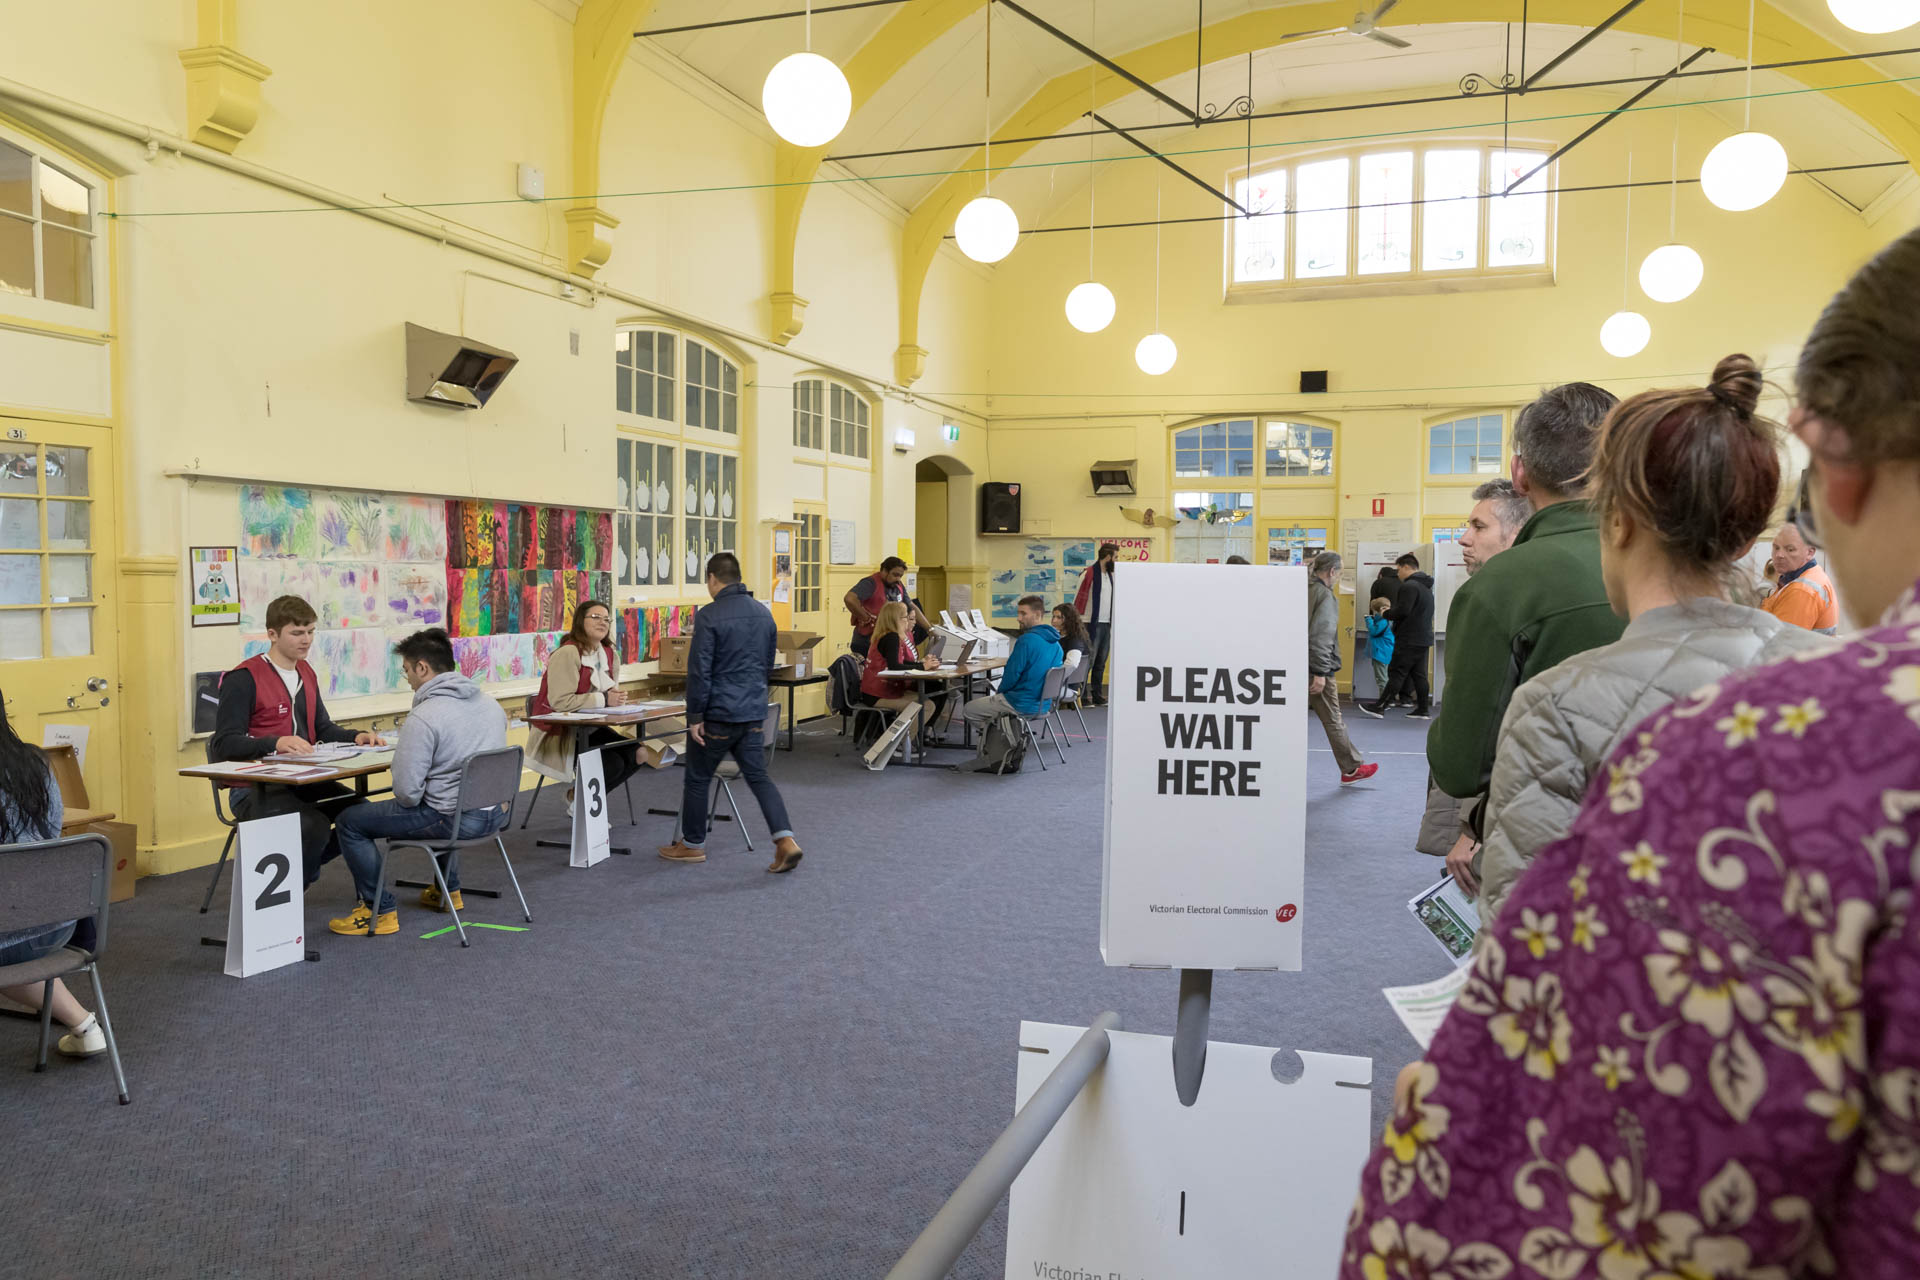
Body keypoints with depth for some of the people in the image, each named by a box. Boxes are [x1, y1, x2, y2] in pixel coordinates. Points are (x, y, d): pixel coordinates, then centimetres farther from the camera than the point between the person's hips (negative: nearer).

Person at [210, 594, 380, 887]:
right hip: (255, 790, -7)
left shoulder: (306, 674, 16)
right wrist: (275, 743, -32)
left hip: (302, 781, 7)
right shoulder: (243, 679, -10)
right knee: (315, 826, -32)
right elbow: (225, 743, -16)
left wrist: (356, 737, 2)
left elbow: (322, 728, 23)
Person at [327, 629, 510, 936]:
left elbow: (407, 792, -21)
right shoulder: (491, 703, 5)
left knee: (349, 822, 5)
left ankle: (380, 912, 9)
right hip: (496, 813, 8)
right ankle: (448, 890, 44)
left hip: (454, 820, -8)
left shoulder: (423, 718, -19)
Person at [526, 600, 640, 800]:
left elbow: (610, 693, 16)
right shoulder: (567, 653, -19)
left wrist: (617, 697, -9)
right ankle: (576, 797, 8)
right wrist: (604, 699, -25)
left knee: (635, 754, -10)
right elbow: (560, 701, -27)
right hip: (557, 733, -8)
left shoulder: (610, 655, 6)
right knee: (612, 764, -24)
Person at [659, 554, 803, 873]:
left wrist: (695, 716, -10)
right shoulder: (763, 613, 7)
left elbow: (699, 670, -16)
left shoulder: (709, 616, -14)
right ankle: (785, 839, -7)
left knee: (697, 779, 11)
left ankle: (692, 844, 24)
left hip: (718, 714, -6)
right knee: (758, 776, 8)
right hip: (754, 713, 6)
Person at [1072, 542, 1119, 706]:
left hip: (1107, 624, 7)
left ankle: (1097, 696, 16)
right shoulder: (1089, 574, -10)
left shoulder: (1110, 574, 14)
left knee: (1101, 663, 10)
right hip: (1093, 624, -7)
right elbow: (1078, 599, -12)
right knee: (1088, 661, -5)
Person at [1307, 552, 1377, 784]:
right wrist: (1321, 673, -20)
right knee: (1333, 721, 5)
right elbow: (1320, 636, -20)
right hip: (1316, 669, -7)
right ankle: (1351, 769, 18)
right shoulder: (1326, 596, -12)